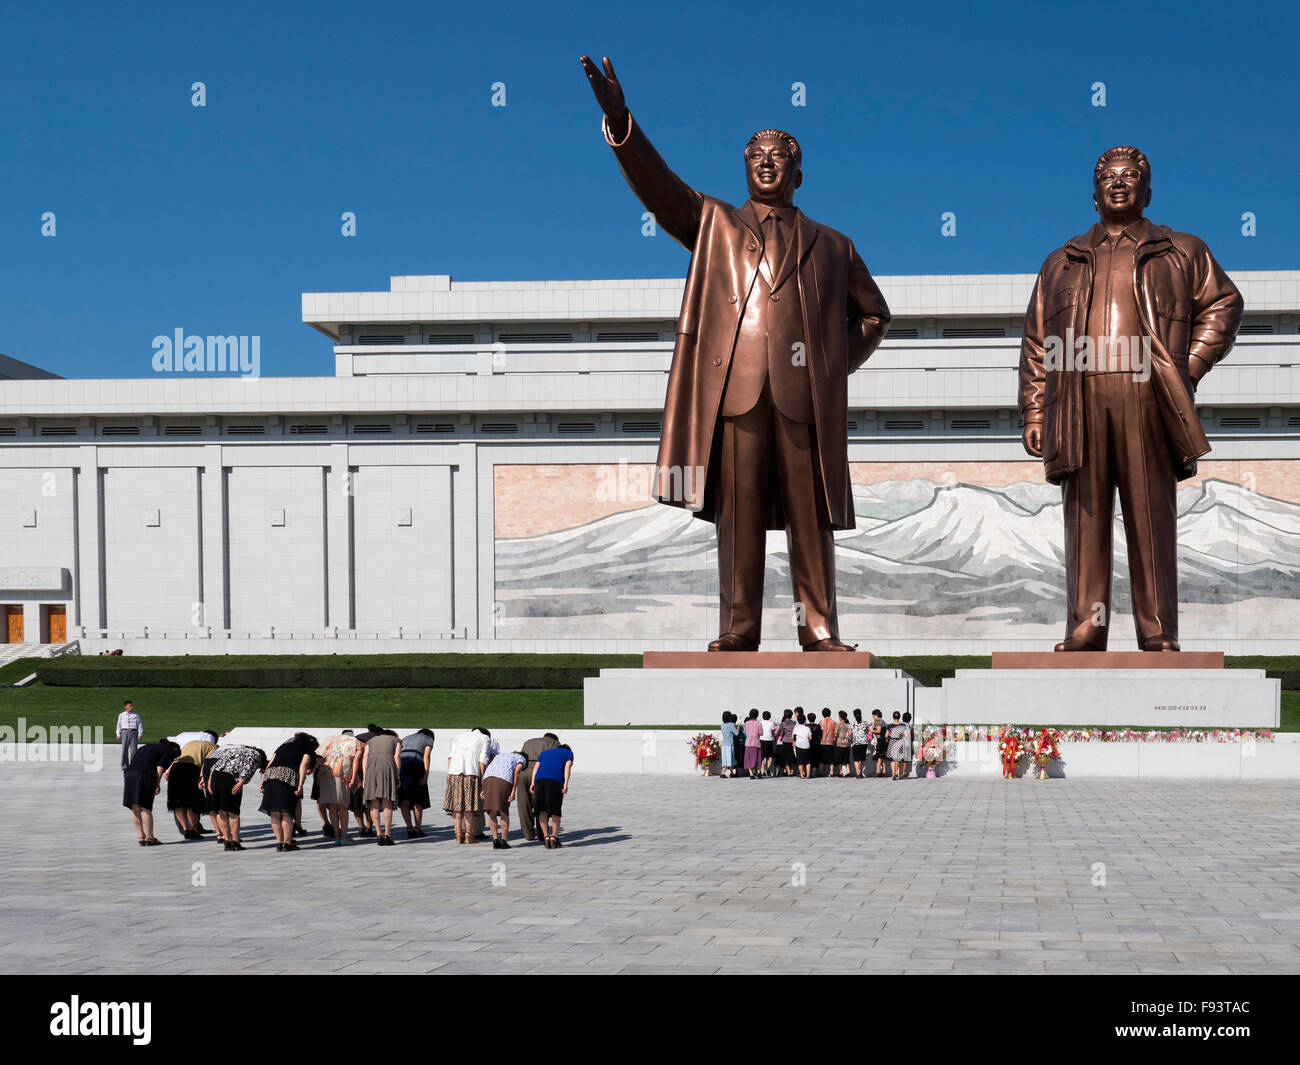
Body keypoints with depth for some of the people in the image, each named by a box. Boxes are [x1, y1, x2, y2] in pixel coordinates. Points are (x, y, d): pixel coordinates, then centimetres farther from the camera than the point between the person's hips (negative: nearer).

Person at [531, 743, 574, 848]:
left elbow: (536, 767, 18)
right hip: (556, 781, -2)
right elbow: (568, 766, 6)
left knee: (542, 811, 9)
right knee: (555, 811, 11)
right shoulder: (569, 753, 26)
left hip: (539, 780, 2)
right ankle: (554, 838, 8)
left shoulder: (544, 753, 34)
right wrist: (566, 784, -5)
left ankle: (546, 837, 1)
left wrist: (532, 784, 9)